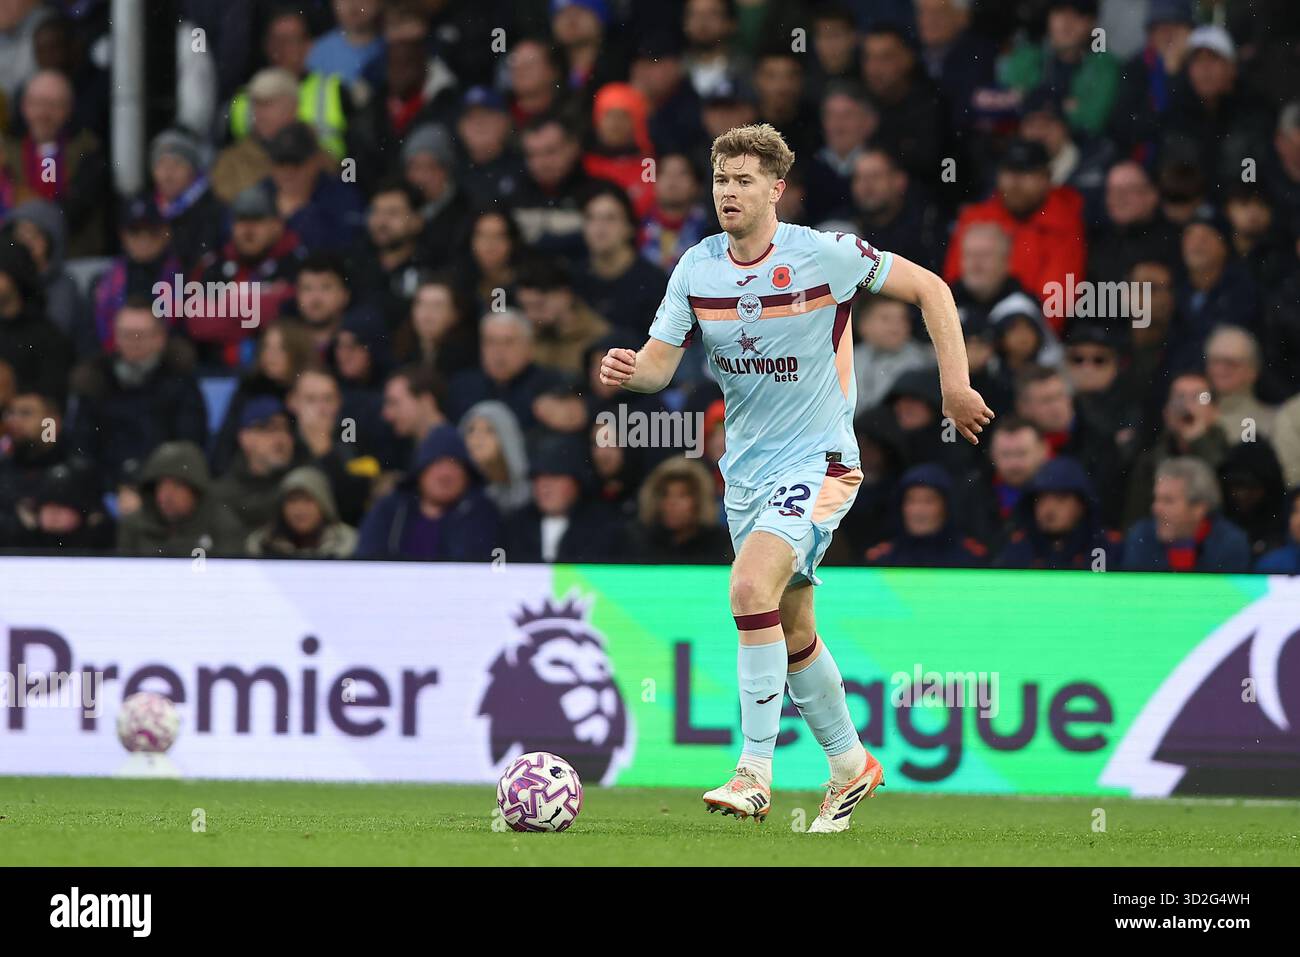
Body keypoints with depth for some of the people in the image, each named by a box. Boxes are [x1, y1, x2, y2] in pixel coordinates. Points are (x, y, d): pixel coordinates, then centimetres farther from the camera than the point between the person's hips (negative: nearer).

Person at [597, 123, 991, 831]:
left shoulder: (824, 255, -14)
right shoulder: (696, 269, -1)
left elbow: (929, 289, -5)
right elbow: (659, 363, -2)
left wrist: (955, 386, -7)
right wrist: (628, 370, -26)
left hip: (818, 461, -6)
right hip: (746, 467, 6)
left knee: (752, 587, -26)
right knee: (792, 628, 13)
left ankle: (755, 773, -21)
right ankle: (850, 766, 32)